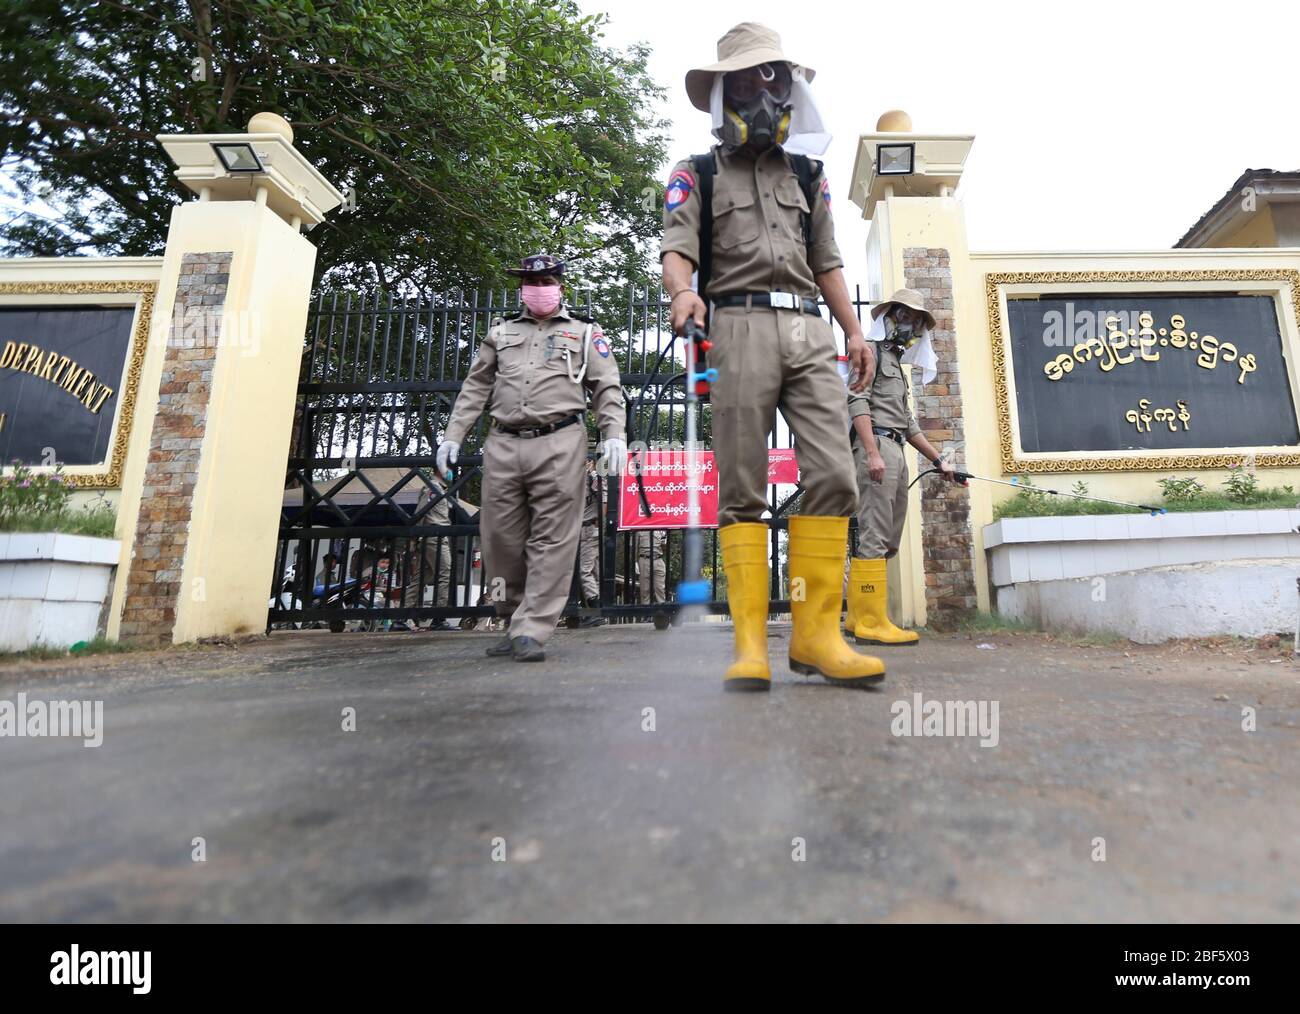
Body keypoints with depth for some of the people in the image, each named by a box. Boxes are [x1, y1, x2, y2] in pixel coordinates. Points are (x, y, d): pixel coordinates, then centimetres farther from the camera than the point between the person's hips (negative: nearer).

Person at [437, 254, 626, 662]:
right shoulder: (500, 332, 24)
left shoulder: (585, 333, 16)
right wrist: (453, 436, 12)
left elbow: (607, 388, 7)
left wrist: (614, 436, -8)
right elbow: (475, 388, 21)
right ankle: (514, 621, 18)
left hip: (559, 444, -3)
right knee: (502, 538, 3)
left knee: (552, 541, -8)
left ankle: (531, 632, -4)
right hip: (503, 445, 3)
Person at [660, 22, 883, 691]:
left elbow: (826, 263, 27)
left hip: (809, 329, 4)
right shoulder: (698, 174, 18)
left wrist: (853, 330, 15)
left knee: (833, 475, -11)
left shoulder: (808, 175, 30)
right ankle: (749, 644, -6)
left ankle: (816, 634, -5)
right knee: (742, 489, -9)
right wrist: (683, 291, -21)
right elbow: (677, 247, 2)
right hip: (739, 327, -4)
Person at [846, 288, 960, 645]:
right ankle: (871, 622, -12)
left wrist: (939, 460, 26)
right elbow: (857, 401, -12)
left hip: (895, 453, 10)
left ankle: (859, 618, 9)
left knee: (888, 541, 6)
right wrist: (872, 452, -22)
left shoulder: (897, 364, 31)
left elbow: (908, 424, 30)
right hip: (876, 446, -10)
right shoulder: (872, 351, 4)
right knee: (875, 536, -13)